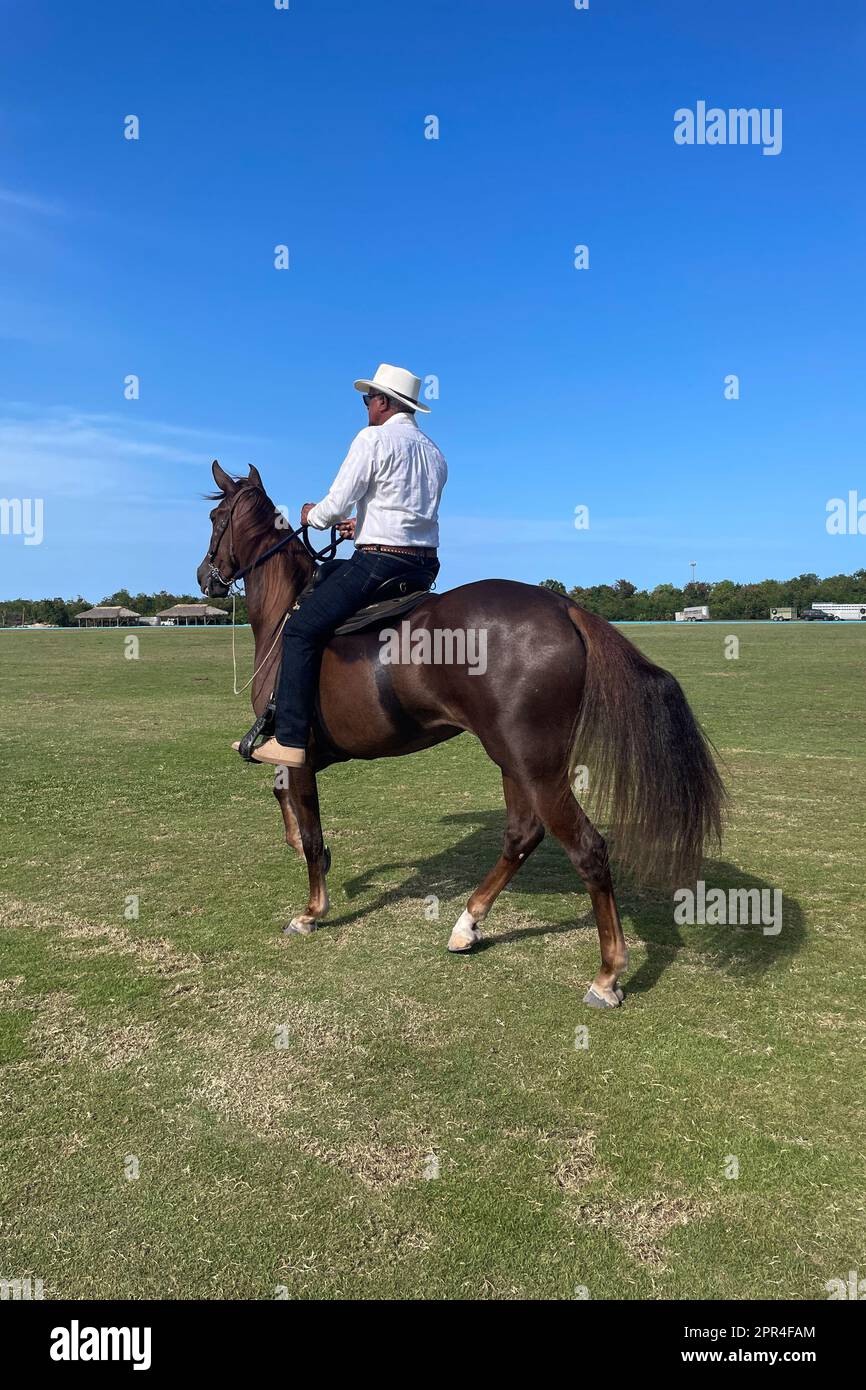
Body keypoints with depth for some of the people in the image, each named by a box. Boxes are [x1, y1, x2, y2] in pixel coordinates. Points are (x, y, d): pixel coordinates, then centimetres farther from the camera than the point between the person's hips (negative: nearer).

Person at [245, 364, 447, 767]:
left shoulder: (373, 438, -6)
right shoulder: (434, 452, 18)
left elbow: (335, 507, -10)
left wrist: (312, 515, 11)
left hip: (378, 563, -9)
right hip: (424, 567, 9)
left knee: (301, 628, -4)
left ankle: (288, 740, -11)